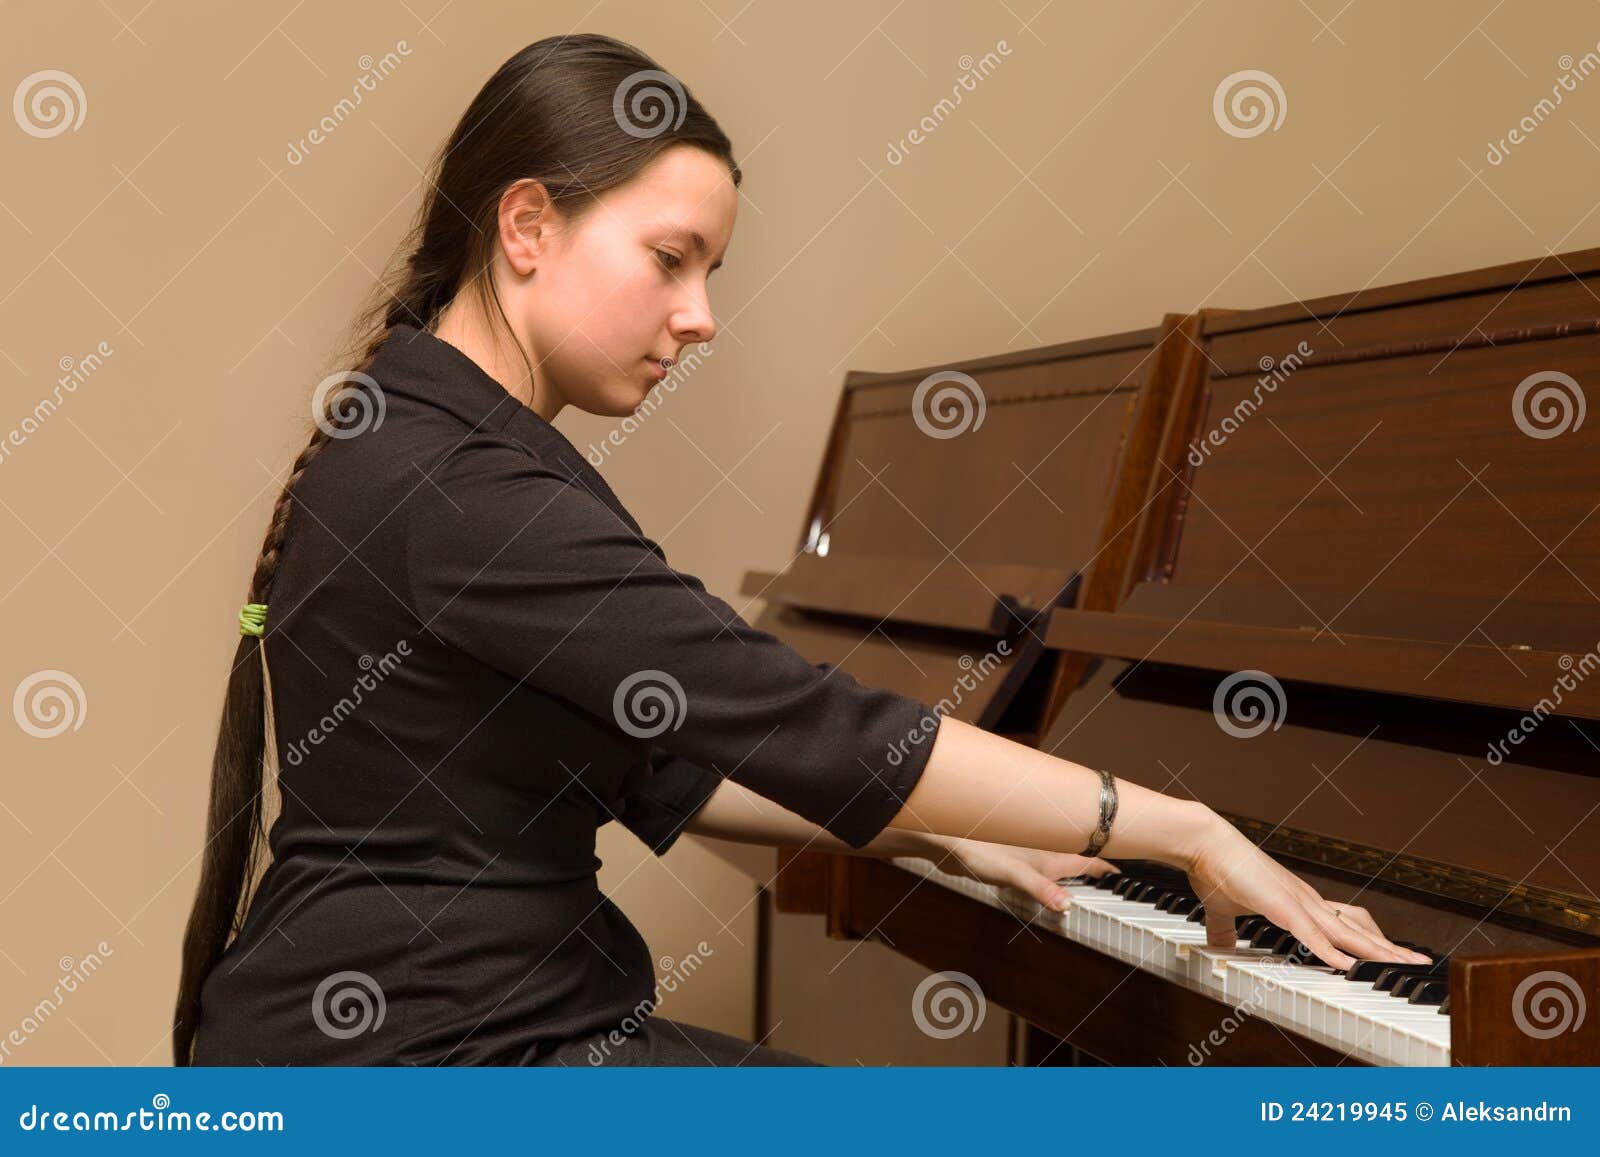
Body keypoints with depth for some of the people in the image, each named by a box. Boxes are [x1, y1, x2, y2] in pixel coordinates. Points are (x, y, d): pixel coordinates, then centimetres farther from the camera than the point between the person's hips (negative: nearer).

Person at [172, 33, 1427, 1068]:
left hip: (500, 1022, 9)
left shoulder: (454, 451, 12)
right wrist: (1185, 831, -15)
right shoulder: (449, 487, -20)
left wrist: (943, 837, 12)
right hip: (407, 1050, -9)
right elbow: (805, 727, -23)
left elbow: (652, 764, 16)